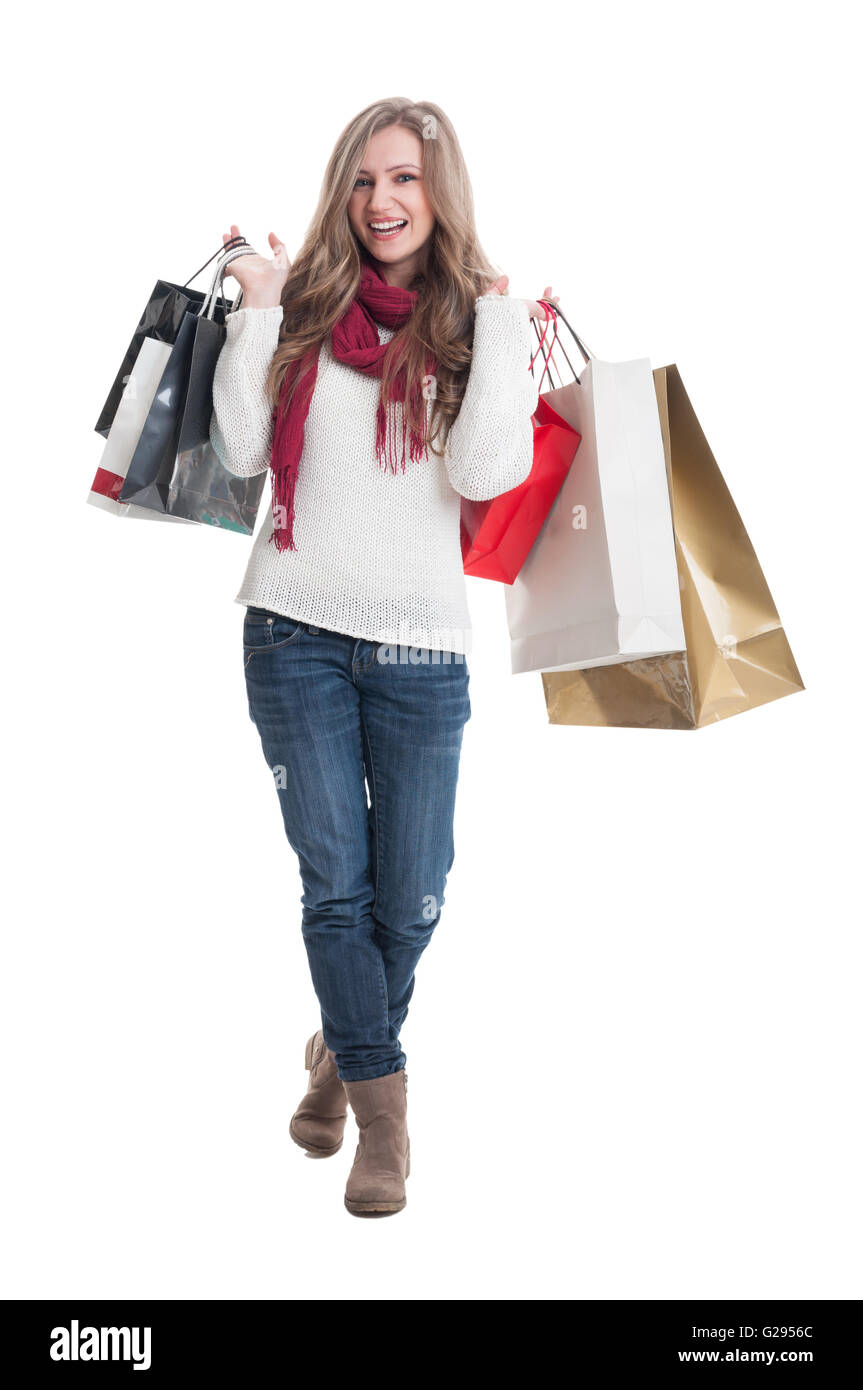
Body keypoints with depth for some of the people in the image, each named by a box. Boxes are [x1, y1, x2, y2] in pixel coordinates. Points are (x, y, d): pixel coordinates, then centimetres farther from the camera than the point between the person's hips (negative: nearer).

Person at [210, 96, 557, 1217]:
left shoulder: (484, 319, 4)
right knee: (336, 883, 0)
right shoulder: (305, 307, 7)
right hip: (297, 632, 0)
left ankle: (345, 1052, 35)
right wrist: (256, 313, -3)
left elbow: (483, 474, -11)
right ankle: (382, 1105, 14)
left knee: (409, 900, 7)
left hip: (421, 648, 0)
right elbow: (242, 450, 1)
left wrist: (497, 323, -10)